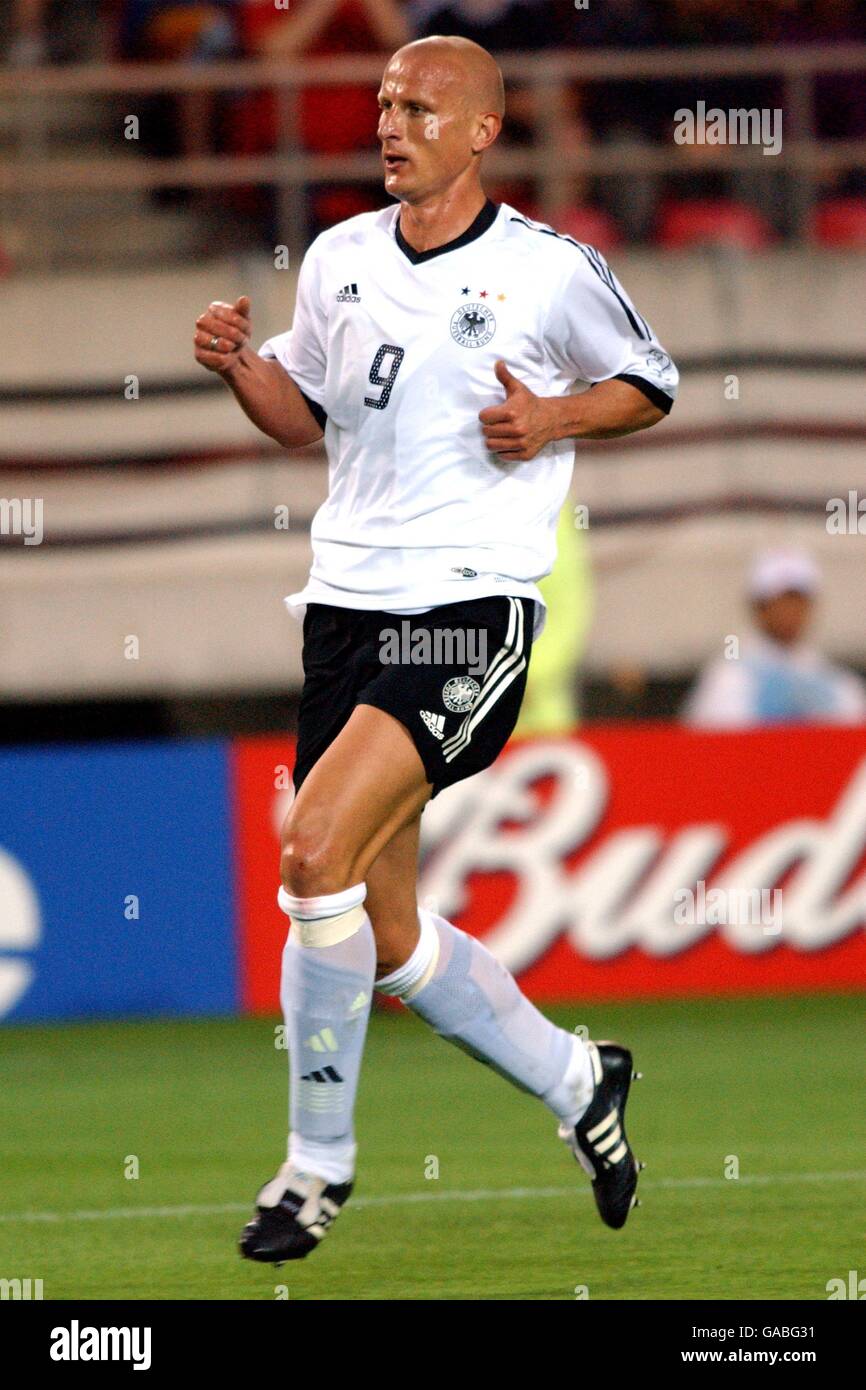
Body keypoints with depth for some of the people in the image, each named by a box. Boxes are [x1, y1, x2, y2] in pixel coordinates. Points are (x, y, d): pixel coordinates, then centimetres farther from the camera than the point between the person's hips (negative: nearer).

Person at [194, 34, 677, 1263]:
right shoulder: (340, 259, 10)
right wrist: (241, 364, 2)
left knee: (317, 850, -23)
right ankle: (576, 1081, 31)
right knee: (386, 939, 7)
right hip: (346, 603, 6)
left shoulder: (552, 272, -3)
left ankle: (319, 1159, -10)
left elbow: (651, 385, 10)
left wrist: (553, 420, -8)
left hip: (469, 612, -6)